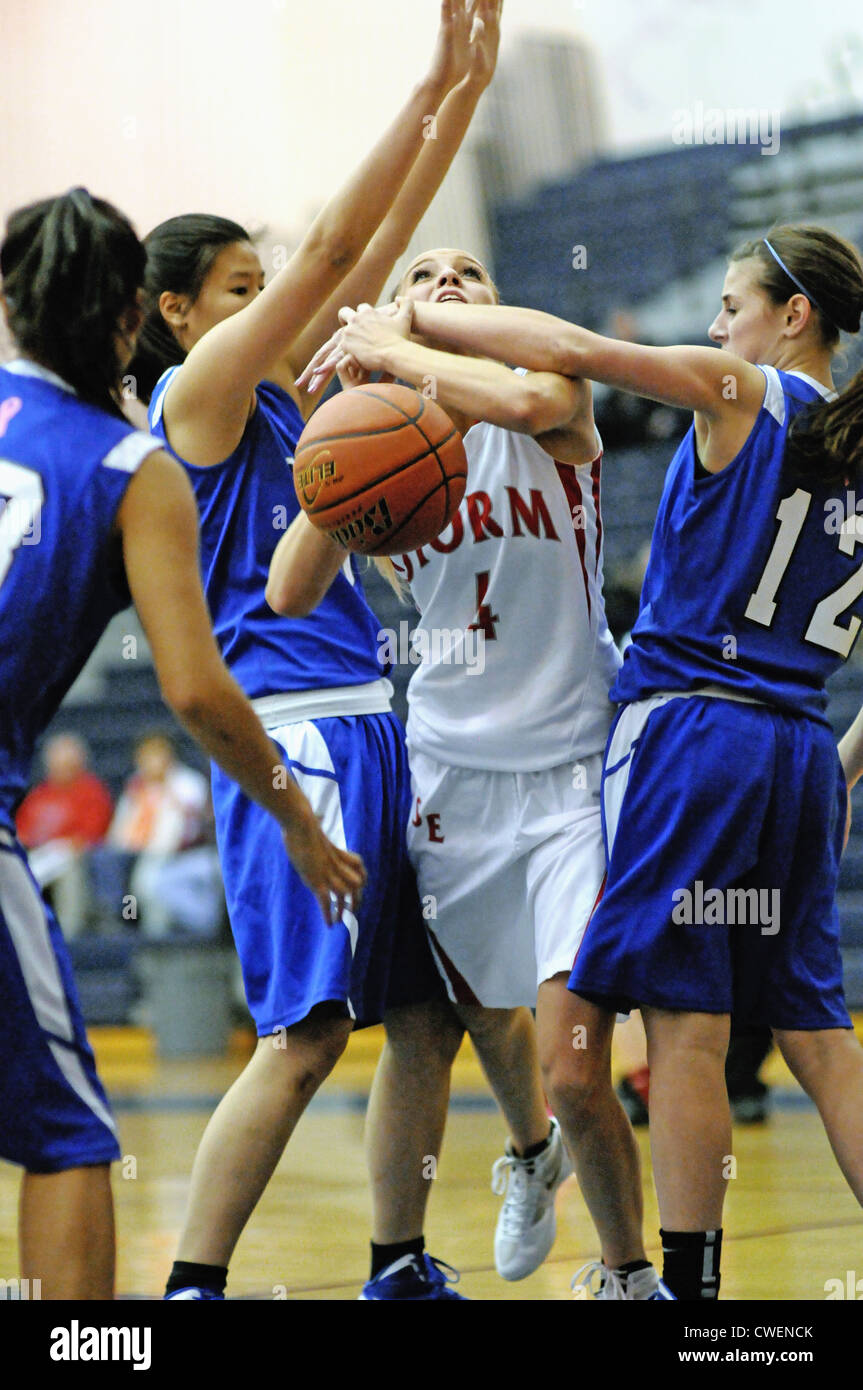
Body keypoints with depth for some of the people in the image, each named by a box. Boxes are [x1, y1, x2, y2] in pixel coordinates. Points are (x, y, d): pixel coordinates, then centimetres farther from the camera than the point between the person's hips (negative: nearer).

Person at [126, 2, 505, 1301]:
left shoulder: (269, 388, 17)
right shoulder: (196, 391, -5)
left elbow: (373, 255, 16)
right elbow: (331, 249, -10)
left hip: (371, 724, 9)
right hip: (293, 727, -9)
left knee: (429, 1016, 10)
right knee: (306, 1032, -15)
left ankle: (400, 1269, 18)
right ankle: (190, 1286, -12)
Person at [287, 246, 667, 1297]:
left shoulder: (556, 399, -6)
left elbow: (528, 399, -33)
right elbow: (290, 595, -6)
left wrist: (391, 350, -22)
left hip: (575, 769, -4)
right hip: (452, 772, 4)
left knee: (575, 1072, -14)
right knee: (484, 1014, 24)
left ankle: (630, 1275, 10)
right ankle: (529, 1156, 58)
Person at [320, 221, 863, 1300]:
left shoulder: (740, 393, -5)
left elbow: (573, 351, -14)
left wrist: (407, 324, -7)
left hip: (692, 727, -7)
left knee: (686, 1021, -5)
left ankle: (689, 1279, -4)